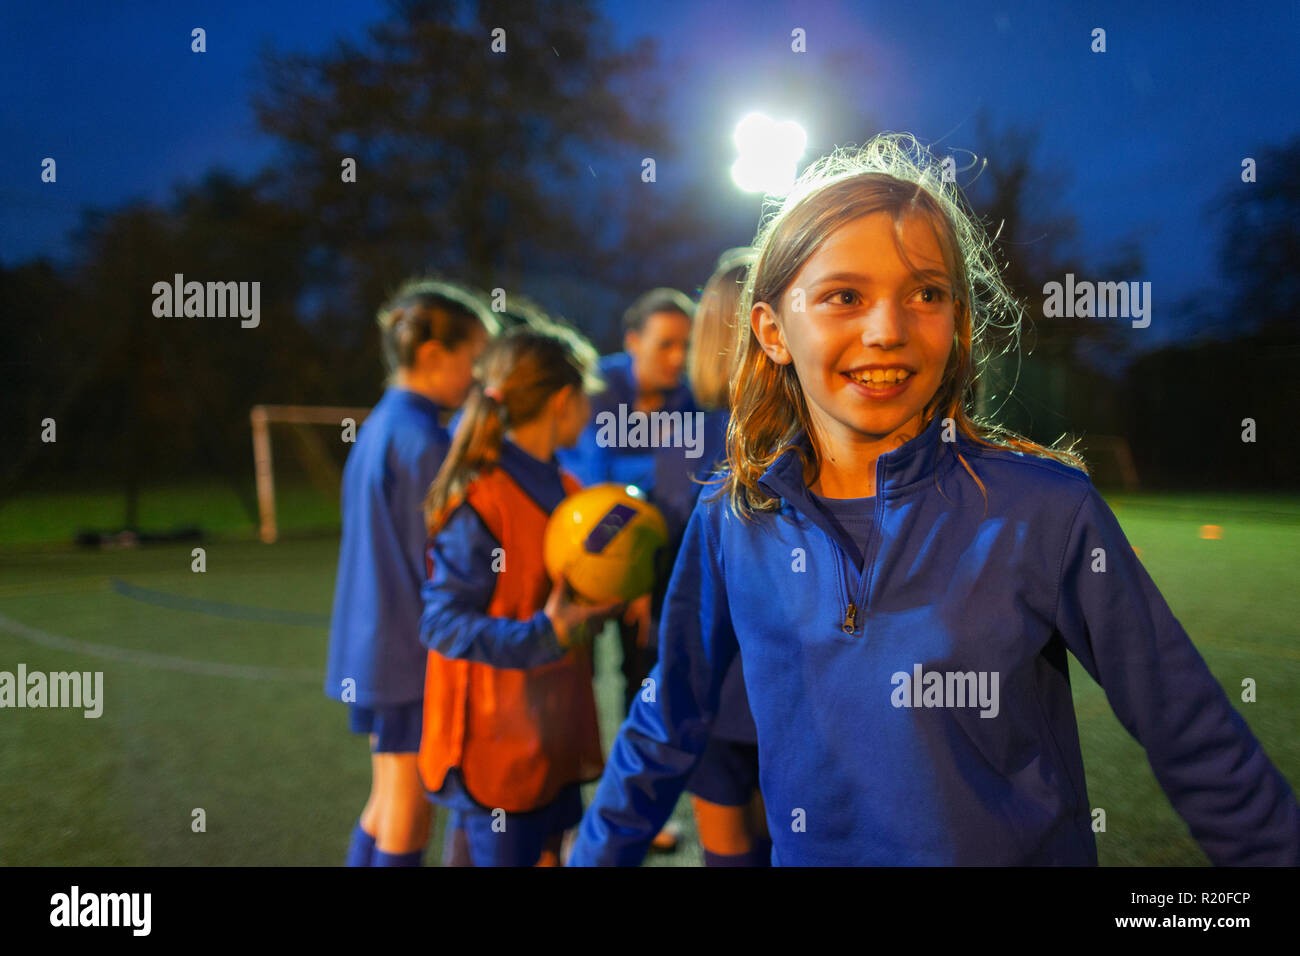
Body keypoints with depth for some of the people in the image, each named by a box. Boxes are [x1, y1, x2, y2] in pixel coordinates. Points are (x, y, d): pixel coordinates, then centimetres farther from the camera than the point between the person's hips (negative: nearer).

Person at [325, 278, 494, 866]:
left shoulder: (379, 427, 10)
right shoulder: (424, 442, -18)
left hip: (376, 647, 9)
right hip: (416, 651, -9)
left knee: (388, 805, 20)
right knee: (407, 817, 3)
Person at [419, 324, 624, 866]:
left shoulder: (566, 491, 8)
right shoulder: (479, 504, -19)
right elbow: (442, 622, -20)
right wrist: (542, 636, -28)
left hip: (555, 735, 8)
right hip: (497, 743, -8)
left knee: (547, 852, 17)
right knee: (505, 854, 5)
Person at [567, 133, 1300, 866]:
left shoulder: (1047, 511, -19)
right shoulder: (730, 527, -11)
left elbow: (1199, 754, -12)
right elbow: (664, 735, 2)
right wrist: (594, 854, 4)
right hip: (807, 853, 2)